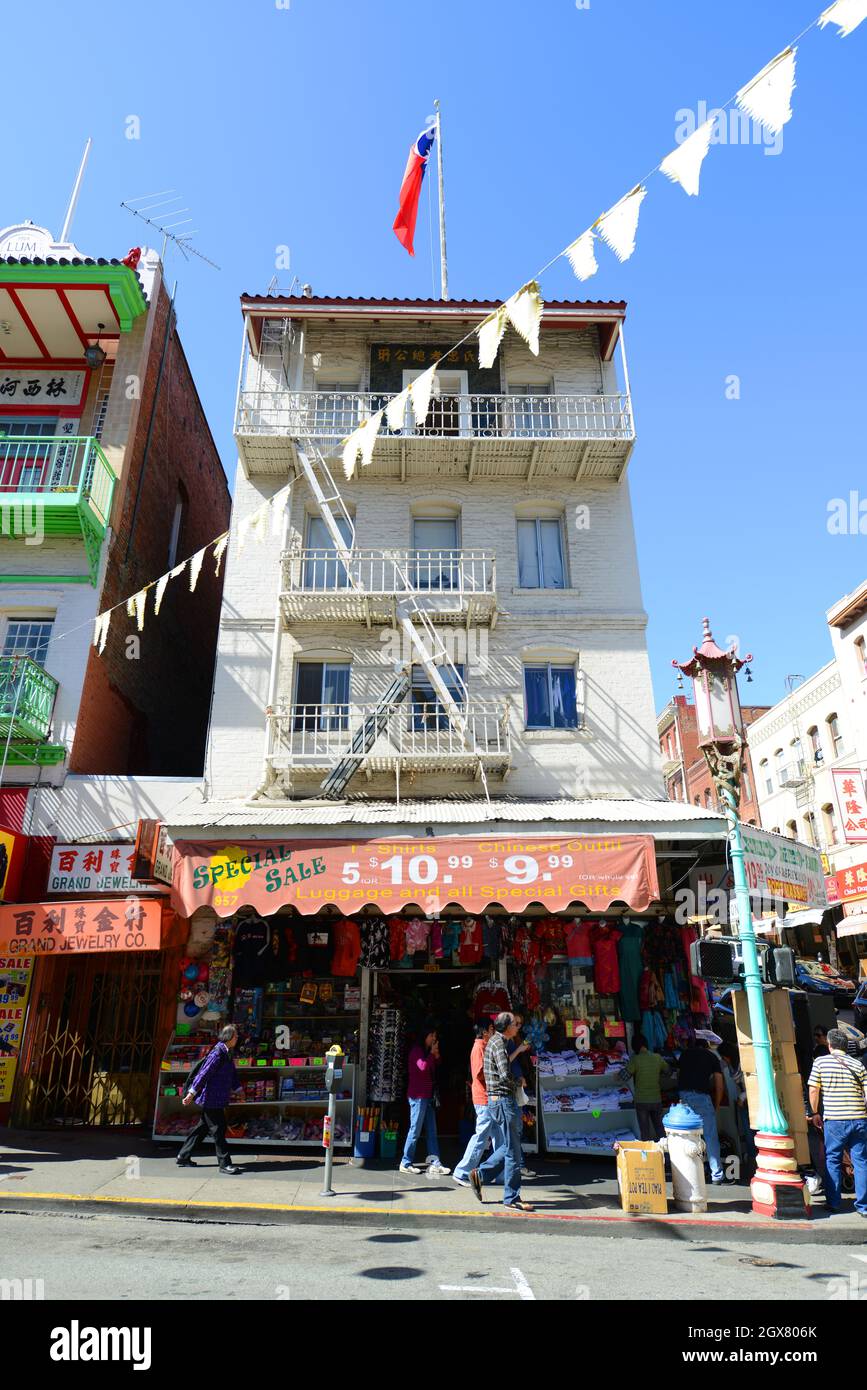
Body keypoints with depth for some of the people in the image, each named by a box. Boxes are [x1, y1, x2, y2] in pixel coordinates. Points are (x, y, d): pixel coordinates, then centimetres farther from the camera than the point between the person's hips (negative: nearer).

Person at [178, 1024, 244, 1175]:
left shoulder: (227, 1053, 10)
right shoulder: (217, 1053, -21)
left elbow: (232, 1074, 22)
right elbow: (204, 1073, -22)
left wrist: (237, 1089, 28)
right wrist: (191, 1094, -22)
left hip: (217, 1099, 10)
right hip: (211, 1099, -10)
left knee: (202, 1128, 18)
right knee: (218, 1130, -2)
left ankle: (183, 1157, 29)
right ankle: (224, 1164, 5)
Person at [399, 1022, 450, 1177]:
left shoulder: (428, 1051, 17)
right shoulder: (416, 1050, -10)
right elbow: (423, 1067, -24)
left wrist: (436, 1057, 4)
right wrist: (432, 1053, -13)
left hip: (427, 1096, 9)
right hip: (418, 1096, -9)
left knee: (432, 1131, 5)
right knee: (415, 1131, -2)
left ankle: (434, 1164, 5)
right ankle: (406, 1163, 8)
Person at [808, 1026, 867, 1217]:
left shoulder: (820, 1062, -1)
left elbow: (813, 1090, -2)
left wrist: (815, 1113, 10)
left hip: (834, 1120, -2)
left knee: (832, 1161, 10)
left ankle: (833, 1203, 15)